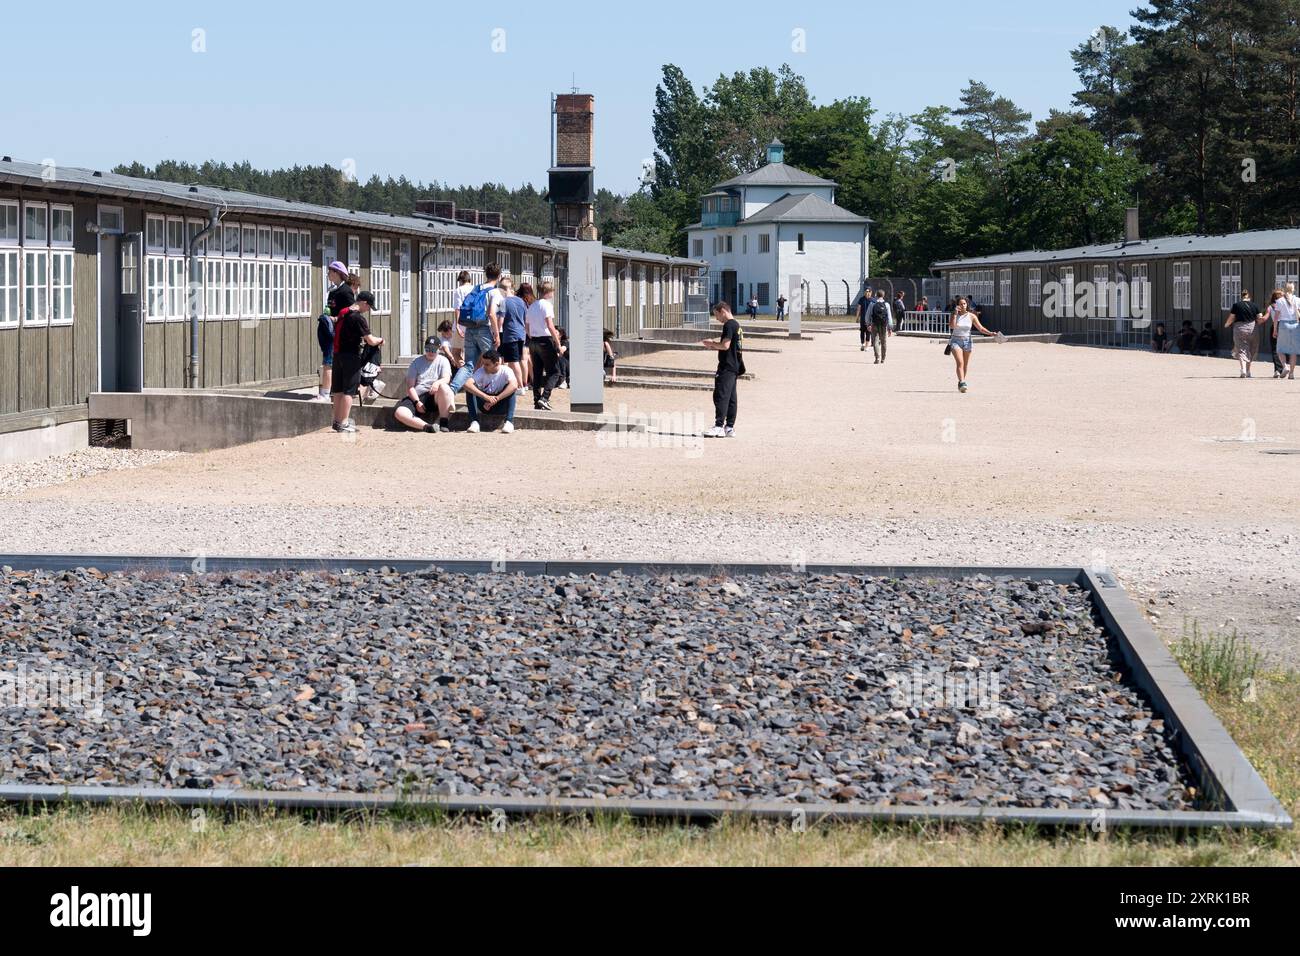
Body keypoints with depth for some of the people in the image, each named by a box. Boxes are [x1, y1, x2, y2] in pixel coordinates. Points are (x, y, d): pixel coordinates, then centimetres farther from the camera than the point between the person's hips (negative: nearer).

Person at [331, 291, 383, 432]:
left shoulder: (343, 314, 11)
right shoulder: (358, 318, -15)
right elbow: (371, 340, -16)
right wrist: (380, 340, 5)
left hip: (338, 355, 8)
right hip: (351, 356, -8)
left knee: (338, 390, 13)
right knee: (349, 391, -3)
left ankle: (337, 421, 19)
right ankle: (344, 424, -4)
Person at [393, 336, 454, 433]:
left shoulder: (443, 361, 9)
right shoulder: (417, 362, 11)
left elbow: (446, 379, -9)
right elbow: (410, 386, 5)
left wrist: (438, 382, -33)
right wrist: (417, 402, -11)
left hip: (434, 396, -1)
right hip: (416, 397, 1)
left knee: (443, 387, -36)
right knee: (399, 412, -28)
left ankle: (444, 422, -29)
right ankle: (427, 426, -42)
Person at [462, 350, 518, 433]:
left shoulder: (506, 371, -18)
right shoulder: (481, 371, -16)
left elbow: (514, 385, -39)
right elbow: (467, 384, -34)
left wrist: (496, 399, -43)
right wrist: (486, 397, -46)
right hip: (484, 405, 1)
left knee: (510, 388, -28)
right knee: (470, 389, -23)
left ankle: (509, 421, -32)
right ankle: (474, 422, -28)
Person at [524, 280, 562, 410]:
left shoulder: (532, 306, 13)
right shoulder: (546, 305, -11)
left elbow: (526, 327, 17)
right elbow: (550, 326, -18)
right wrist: (558, 343, -15)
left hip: (533, 341, 7)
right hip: (546, 340, -7)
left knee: (537, 372, 10)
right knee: (554, 372, -1)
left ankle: (537, 401, 9)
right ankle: (544, 398, -17)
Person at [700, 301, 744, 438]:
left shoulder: (728, 325, -14)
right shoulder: (737, 325, 17)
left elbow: (725, 345, -22)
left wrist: (712, 344, -6)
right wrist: (714, 344, 15)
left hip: (727, 367, -10)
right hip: (735, 366, 10)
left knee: (720, 395, -12)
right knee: (731, 397, 10)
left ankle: (719, 426, -16)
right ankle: (730, 428, 11)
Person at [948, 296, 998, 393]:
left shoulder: (971, 316, 0)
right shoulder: (954, 315, -2)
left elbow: (981, 328, 0)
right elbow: (952, 326, -19)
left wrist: (991, 333, -15)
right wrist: (955, 314, -20)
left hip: (967, 341, 2)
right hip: (956, 341, -2)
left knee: (966, 364, 10)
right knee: (960, 362, -18)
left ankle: (961, 382, 25)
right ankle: (962, 382, -26)